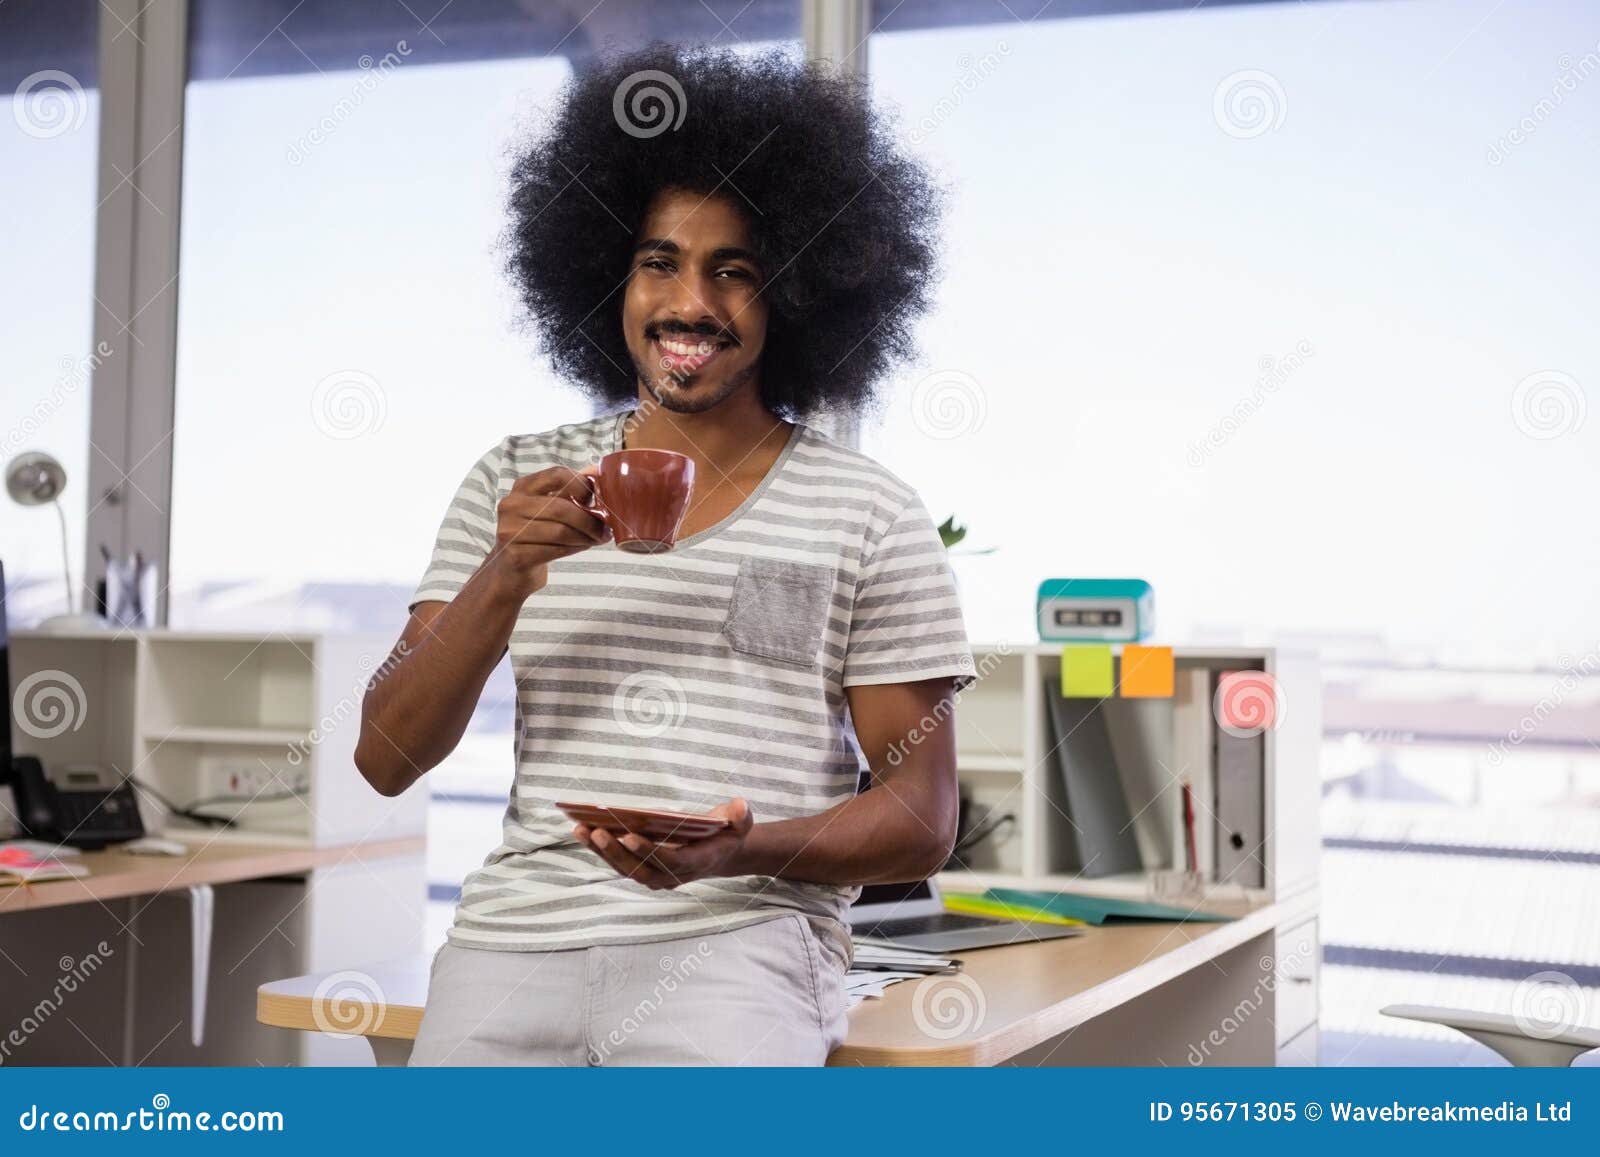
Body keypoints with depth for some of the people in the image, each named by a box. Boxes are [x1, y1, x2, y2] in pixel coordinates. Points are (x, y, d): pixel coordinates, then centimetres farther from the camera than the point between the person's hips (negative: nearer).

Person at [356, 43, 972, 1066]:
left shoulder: (871, 519, 4)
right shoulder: (514, 485, 12)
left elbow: (925, 819, 4)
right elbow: (387, 759, 6)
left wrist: (747, 849, -15)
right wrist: (506, 579, -10)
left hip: (742, 934, -2)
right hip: (518, 930, 3)